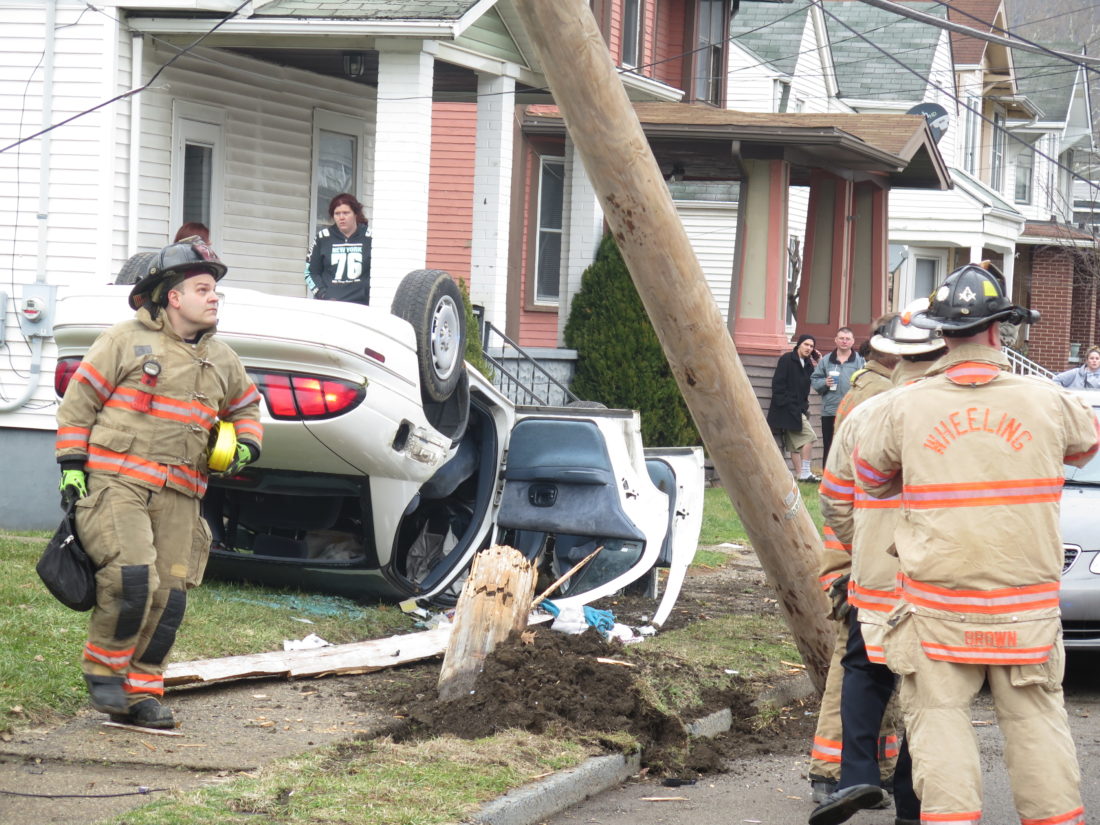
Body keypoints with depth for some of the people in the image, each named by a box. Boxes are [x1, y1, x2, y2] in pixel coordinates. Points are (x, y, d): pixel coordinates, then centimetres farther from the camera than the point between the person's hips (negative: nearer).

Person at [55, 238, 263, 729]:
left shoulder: (221, 361, 16)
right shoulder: (125, 341, -1)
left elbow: (245, 408, 31)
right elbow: (79, 401, 2)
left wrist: (245, 443, 10)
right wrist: (72, 465, -4)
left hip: (179, 495, 6)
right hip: (115, 481, -5)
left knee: (169, 596, 1)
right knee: (131, 575, -21)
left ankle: (142, 690, 13)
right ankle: (103, 667, 0)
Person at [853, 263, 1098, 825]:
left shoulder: (907, 407, -3)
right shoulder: (1046, 403, -2)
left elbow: (868, 471, 13)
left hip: (937, 609, -1)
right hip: (1026, 607, 1)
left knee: (939, 720, 2)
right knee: (1036, 722, 8)